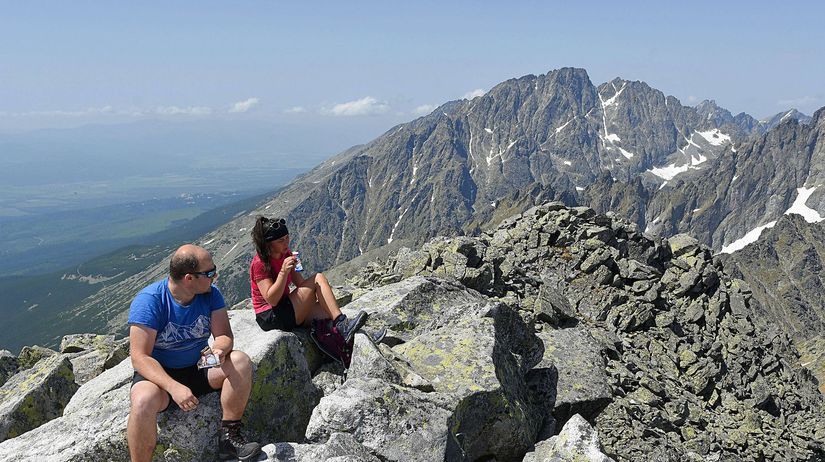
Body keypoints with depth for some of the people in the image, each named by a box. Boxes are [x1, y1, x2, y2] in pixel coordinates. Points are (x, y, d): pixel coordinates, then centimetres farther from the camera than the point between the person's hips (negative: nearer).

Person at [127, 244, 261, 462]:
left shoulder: (210, 293, -7)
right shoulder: (148, 301, -21)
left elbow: (224, 335, -7)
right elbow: (140, 358, -24)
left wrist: (219, 350, -33)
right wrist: (174, 387, -37)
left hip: (198, 369, 4)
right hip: (158, 374, -4)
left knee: (240, 361, -20)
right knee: (144, 402, -37)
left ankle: (229, 437, -12)